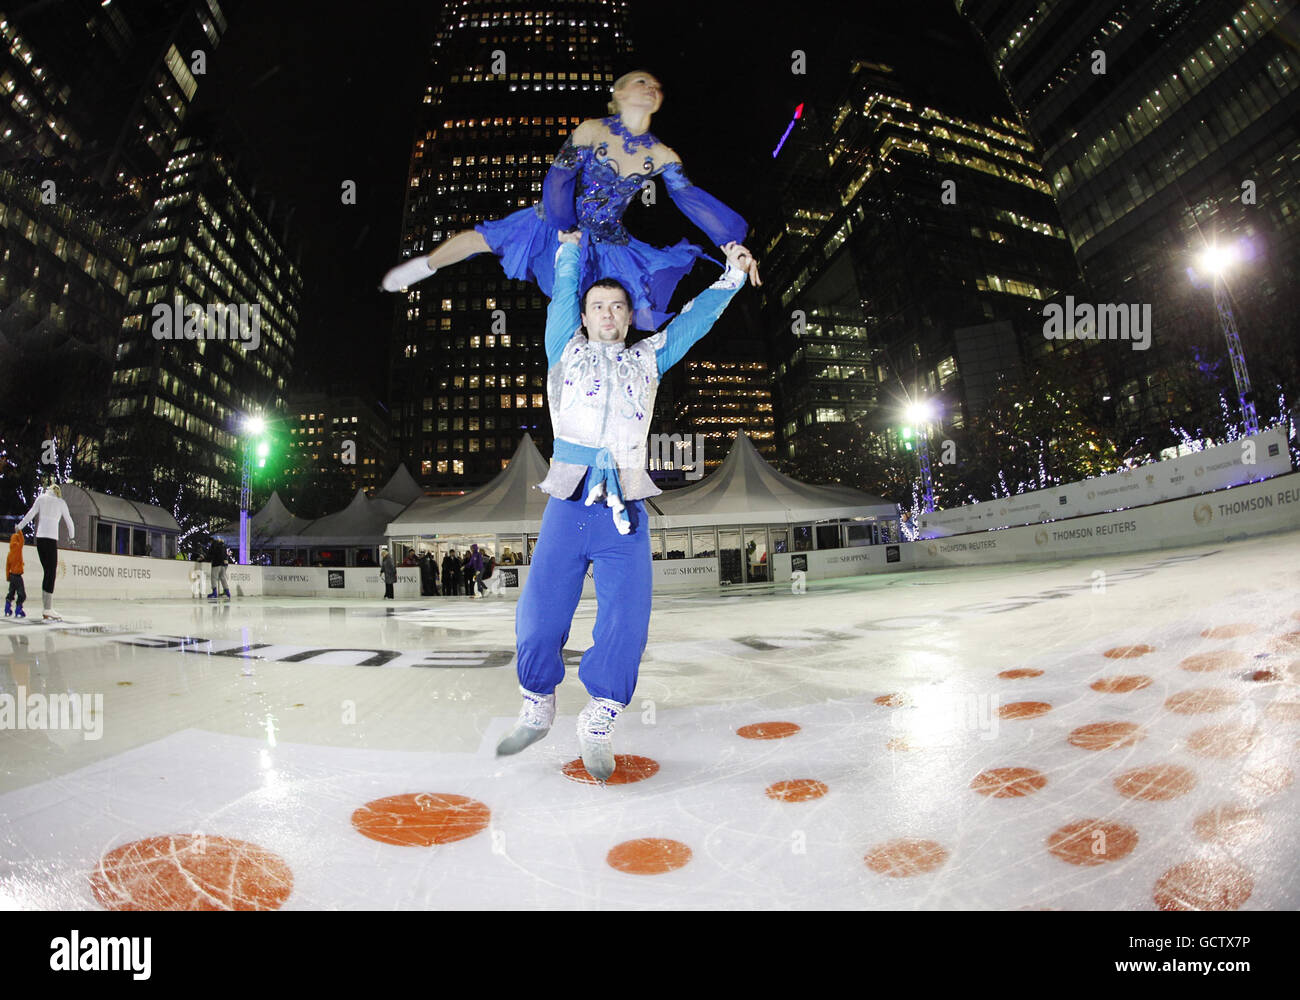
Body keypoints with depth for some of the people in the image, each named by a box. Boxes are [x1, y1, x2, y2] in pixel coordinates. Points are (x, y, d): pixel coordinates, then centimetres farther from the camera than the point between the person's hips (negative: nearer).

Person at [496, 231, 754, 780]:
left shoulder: (648, 359, 22)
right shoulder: (566, 352, 18)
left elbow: (694, 318, 28)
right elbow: (563, 291, 22)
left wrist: (732, 276, 32)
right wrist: (572, 246, 35)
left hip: (625, 514, 1)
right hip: (566, 508, -1)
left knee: (626, 621, -8)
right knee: (538, 616, -4)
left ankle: (598, 723, 9)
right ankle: (536, 709, 20)